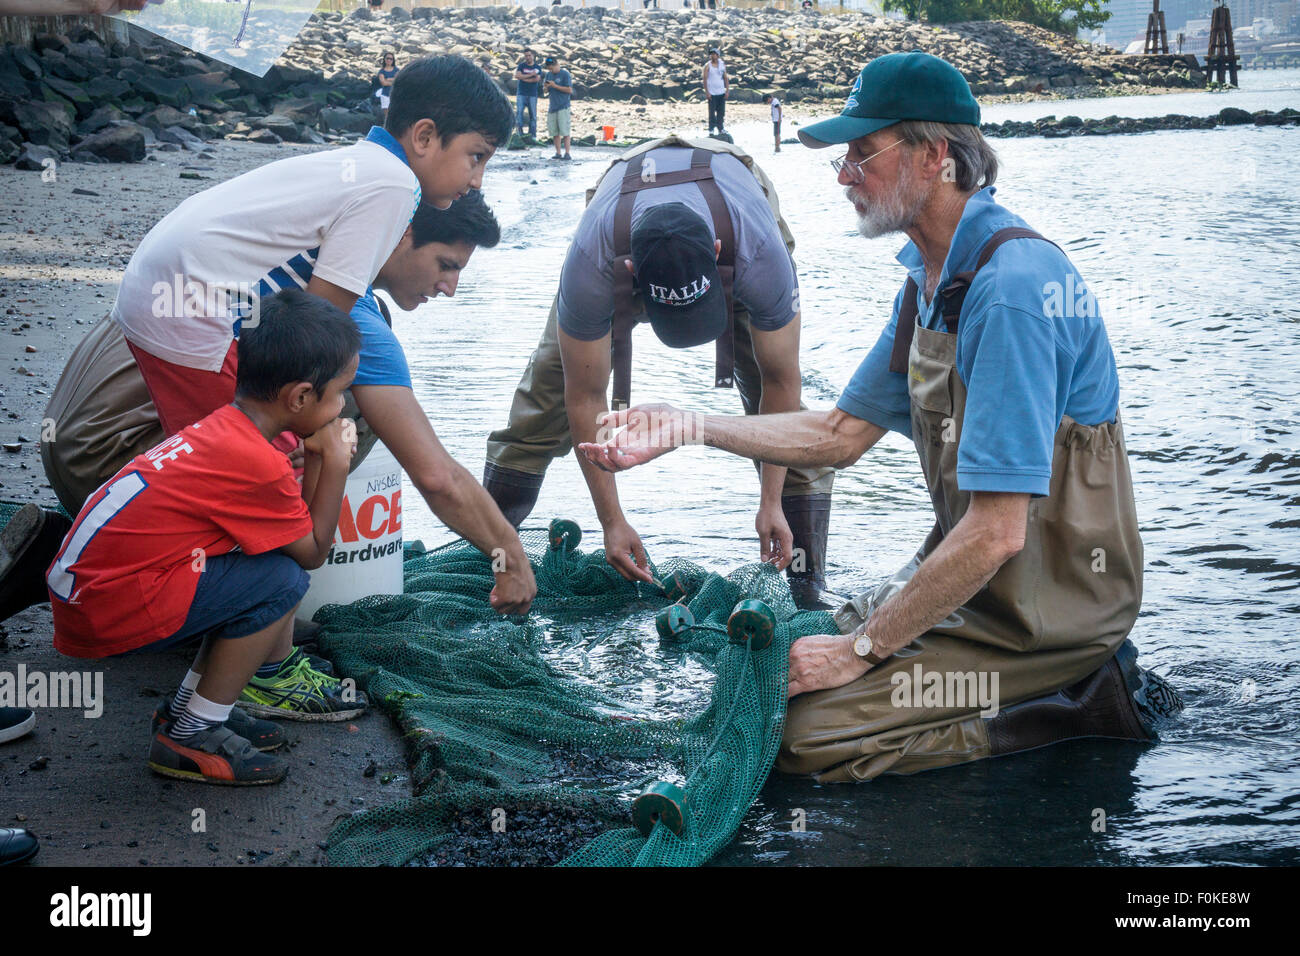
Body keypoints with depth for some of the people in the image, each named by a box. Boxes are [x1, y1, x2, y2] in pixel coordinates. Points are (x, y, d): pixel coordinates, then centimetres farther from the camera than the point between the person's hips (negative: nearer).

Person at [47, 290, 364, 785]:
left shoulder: (223, 426, 8)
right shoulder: (257, 463, -20)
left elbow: (295, 526, 12)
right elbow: (313, 551, -7)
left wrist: (317, 457, 1)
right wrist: (335, 462, -4)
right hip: (109, 615, -9)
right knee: (282, 578, -14)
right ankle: (190, 737, -4)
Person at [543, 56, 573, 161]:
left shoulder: (565, 74, -4)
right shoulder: (549, 75, 15)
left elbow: (569, 90, -10)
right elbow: (546, 91, 22)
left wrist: (555, 86, -13)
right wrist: (547, 88, -2)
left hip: (563, 107, -6)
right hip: (552, 107, 6)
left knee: (564, 132, -8)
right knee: (554, 132, 4)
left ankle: (567, 153, -7)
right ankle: (558, 153, 9)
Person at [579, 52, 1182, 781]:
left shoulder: (1011, 288, -25)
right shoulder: (934, 276, 7)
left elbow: (995, 534, -28)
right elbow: (844, 434, 14)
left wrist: (862, 647, -19)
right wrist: (692, 427, 7)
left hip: (1043, 603, -10)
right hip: (975, 575, 10)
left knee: (806, 734, -14)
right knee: (778, 667, 17)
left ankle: (1078, 703, -4)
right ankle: (1072, 680, 13)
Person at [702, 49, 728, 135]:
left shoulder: (722, 65, 7)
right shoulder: (707, 66, -4)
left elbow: (726, 78, 10)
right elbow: (704, 79, -6)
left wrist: (727, 90, 4)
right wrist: (707, 92, -13)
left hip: (721, 93, 4)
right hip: (712, 93, -4)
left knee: (721, 112, 7)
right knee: (712, 112, -2)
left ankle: (720, 128, 17)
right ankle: (711, 129, 6)